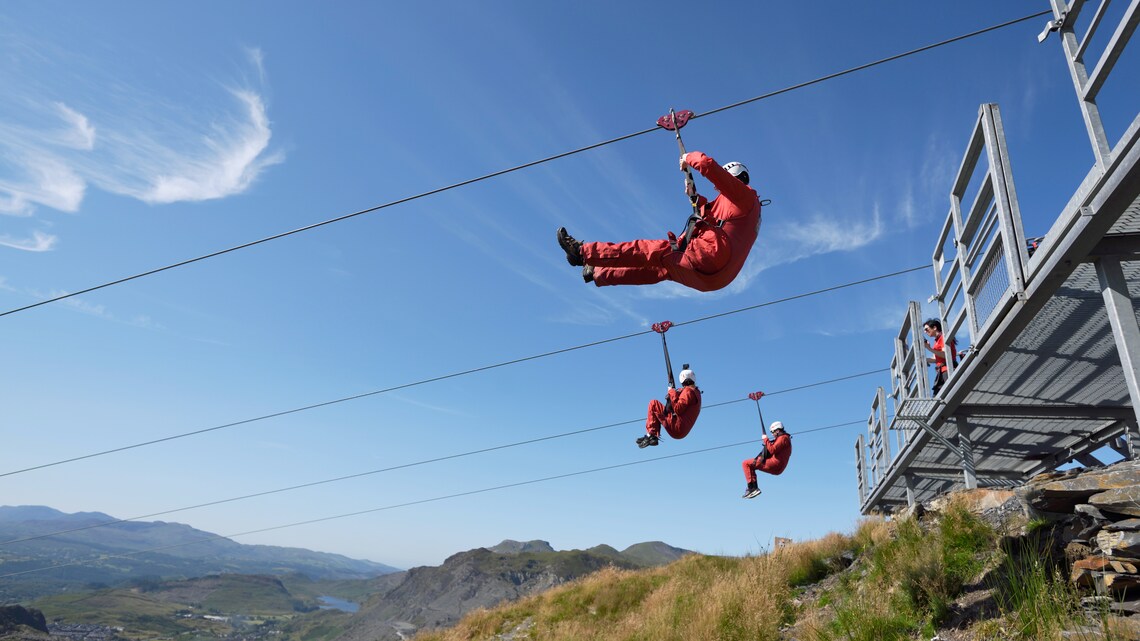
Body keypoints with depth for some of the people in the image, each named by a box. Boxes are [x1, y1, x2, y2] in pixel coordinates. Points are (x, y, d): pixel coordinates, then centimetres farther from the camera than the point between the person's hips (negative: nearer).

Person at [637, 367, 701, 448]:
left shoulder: (688, 391, -12)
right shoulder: (696, 392, 19)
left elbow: (678, 409, -21)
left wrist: (672, 393, -13)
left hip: (677, 428, -10)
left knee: (653, 404, -6)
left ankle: (650, 435, -9)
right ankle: (655, 436, 12)